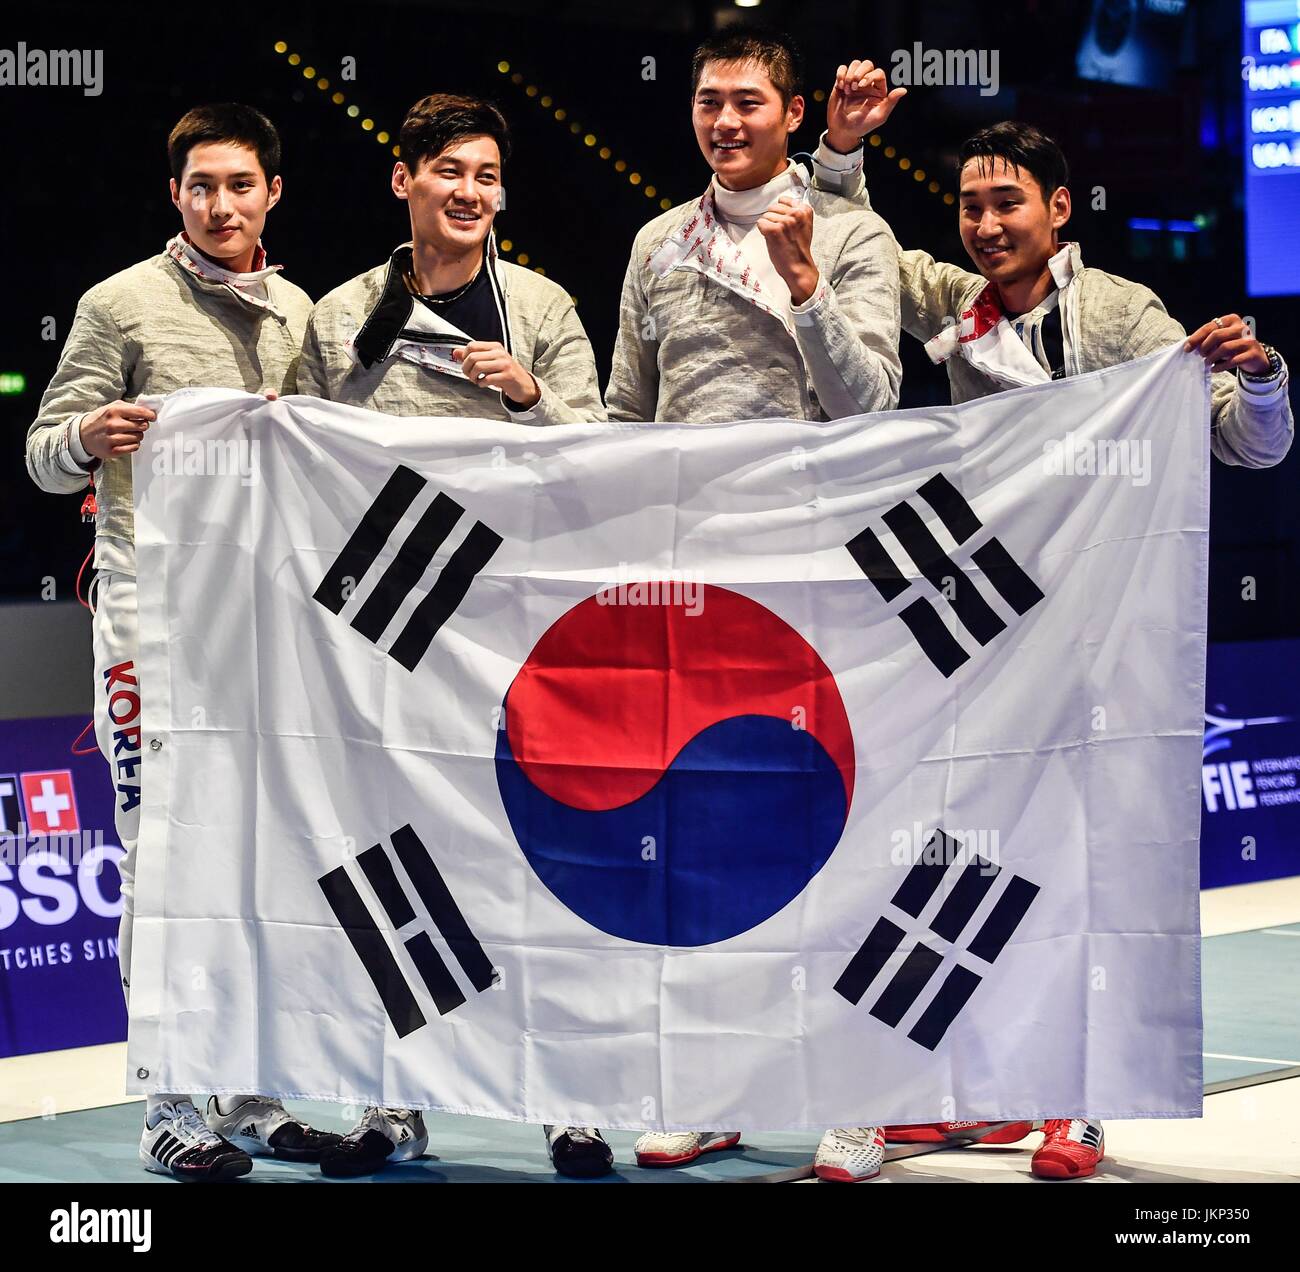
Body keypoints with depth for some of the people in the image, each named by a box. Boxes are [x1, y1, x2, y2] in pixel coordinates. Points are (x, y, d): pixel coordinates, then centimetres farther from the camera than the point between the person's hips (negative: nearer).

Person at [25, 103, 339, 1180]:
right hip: (155, 612, -5)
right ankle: (173, 1110, -3)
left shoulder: (298, 316, 15)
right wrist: (90, 434, -22)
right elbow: (46, 456, -1)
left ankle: (253, 1097, 14)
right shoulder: (123, 305, 1)